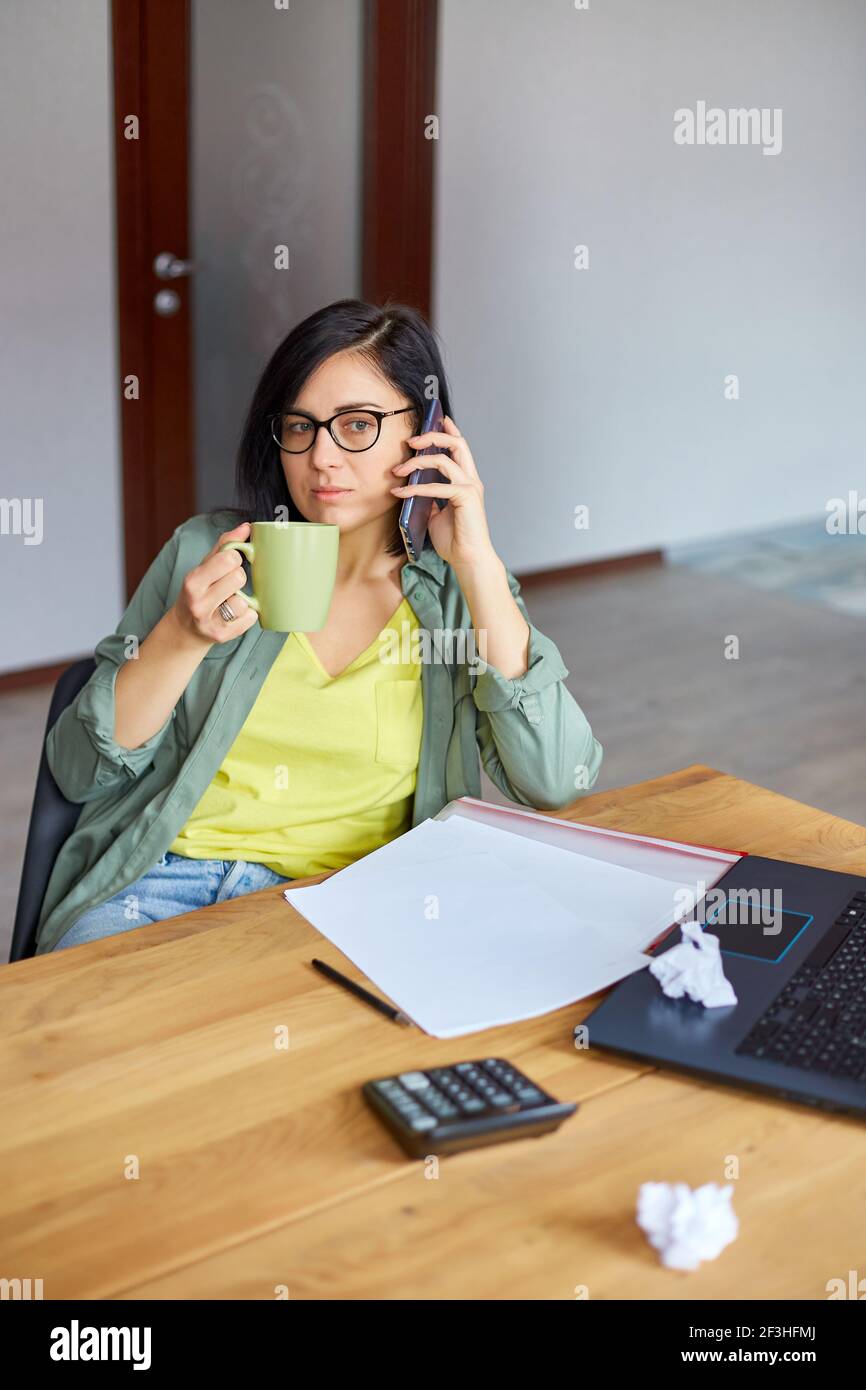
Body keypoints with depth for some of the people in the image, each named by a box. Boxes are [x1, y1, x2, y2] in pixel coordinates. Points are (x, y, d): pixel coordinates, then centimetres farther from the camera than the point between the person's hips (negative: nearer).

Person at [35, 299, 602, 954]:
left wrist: (477, 563, -11)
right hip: (164, 875, 1)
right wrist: (182, 637, -13)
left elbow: (556, 783, -10)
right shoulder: (206, 550, 6)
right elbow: (79, 771, 5)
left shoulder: (456, 593, 5)